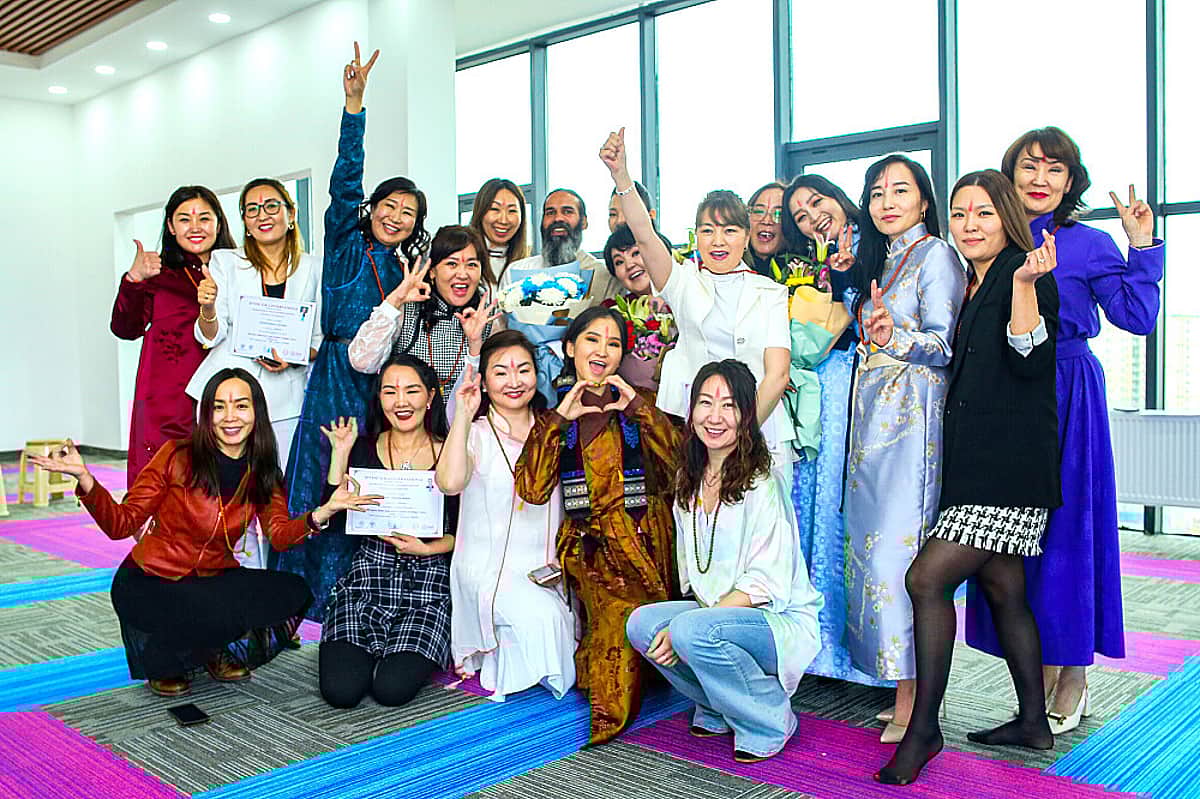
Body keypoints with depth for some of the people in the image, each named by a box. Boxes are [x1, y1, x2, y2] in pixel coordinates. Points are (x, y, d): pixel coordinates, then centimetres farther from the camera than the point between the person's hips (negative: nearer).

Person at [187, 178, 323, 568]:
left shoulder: (312, 269, 10)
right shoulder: (225, 262, 9)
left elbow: (322, 340, 13)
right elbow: (211, 338, 3)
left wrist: (296, 356, -7)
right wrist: (207, 309, -18)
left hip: (285, 401, 0)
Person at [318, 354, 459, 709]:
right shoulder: (363, 450, 7)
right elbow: (334, 519, -2)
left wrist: (427, 549, -13)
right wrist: (340, 454, -4)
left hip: (428, 586, -1)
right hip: (368, 580, 2)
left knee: (392, 690, -20)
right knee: (340, 690, -17)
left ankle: (415, 654, 14)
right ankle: (367, 650, 16)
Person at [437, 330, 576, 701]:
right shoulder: (476, 434, -1)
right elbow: (450, 483, -25)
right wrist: (464, 415, -22)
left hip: (545, 573, 5)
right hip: (489, 570, -5)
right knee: (541, 616, -31)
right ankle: (494, 662, -2)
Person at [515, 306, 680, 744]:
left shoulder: (636, 407, 12)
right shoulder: (555, 415, 10)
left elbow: (680, 465, -5)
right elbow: (533, 489, -6)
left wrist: (638, 408, -10)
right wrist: (559, 418, -8)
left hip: (645, 540, 2)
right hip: (591, 544, -1)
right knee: (619, 614, -24)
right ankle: (607, 716, -3)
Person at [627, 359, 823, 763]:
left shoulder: (761, 484, -15)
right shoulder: (689, 483, 8)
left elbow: (764, 584, -19)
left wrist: (680, 630, -23)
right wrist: (676, 627, -7)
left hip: (781, 620, -7)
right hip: (713, 611, 7)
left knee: (693, 631, -32)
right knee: (641, 622, -17)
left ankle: (768, 721, -6)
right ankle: (719, 711, 6)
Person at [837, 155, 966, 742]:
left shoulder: (935, 254, -4)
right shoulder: (879, 260, 20)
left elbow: (945, 343, -11)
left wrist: (895, 336, -30)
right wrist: (849, 278, 15)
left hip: (912, 414, -8)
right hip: (873, 413, 8)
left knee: (897, 543, -13)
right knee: (873, 536, 5)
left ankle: (911, 702, -6)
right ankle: (901, 686, 12)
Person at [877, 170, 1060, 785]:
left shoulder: (1031, 279, -7)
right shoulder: (971, 287, 18)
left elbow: (1029, 359, -18)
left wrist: (1025, 284, -27)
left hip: (1012, 464, -9)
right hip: (977, 461, 9)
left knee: (926, 578, -14)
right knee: (1001, 590, 13)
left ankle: (923, 728, -3)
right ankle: (1033, 722, 25)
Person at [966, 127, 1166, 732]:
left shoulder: (1089, 245, 1)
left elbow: (1137, 317, -7)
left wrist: (1141, 244, -10)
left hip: (1065, 399, -4)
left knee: (1063, 528, -2)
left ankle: (1068, 686, 13)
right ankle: (1038, 677, 20)